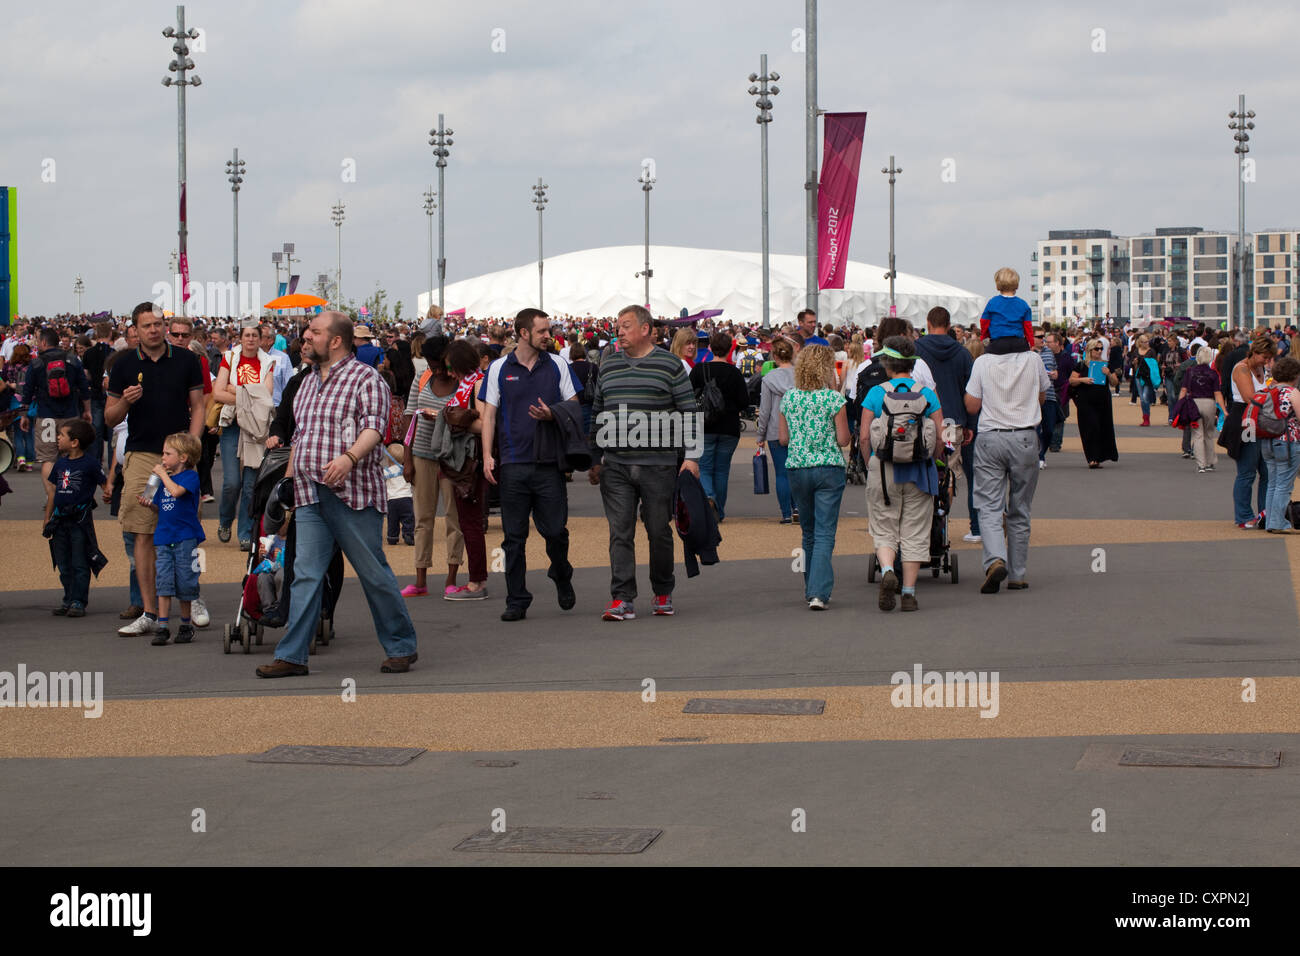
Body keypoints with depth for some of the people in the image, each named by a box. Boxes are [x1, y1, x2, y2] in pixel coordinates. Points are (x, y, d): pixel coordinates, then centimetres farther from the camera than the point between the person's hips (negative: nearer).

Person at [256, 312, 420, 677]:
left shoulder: (365, 378, -4)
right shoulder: (307, 383, 20)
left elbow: (374, 427, -16)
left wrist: (350, 457, -33)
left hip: (354, 495, -6)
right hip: (309, 496, 6)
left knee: (374, 574, 1)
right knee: (305, 576, 1)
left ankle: (402, 647, 13)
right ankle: (291, 656, 2)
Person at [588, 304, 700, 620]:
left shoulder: (670, 366, 0)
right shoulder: (608, 366, 12)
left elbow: (690, 412, 0)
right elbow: (596, 414, 17)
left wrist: (691, 455, -6)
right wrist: (595, 459, 15)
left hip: (658, 465, -3)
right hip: (615, 466, 3)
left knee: (659, 531, 6)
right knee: (620, 532, -3)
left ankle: (663, 594, 22)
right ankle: (622, 599, -3)